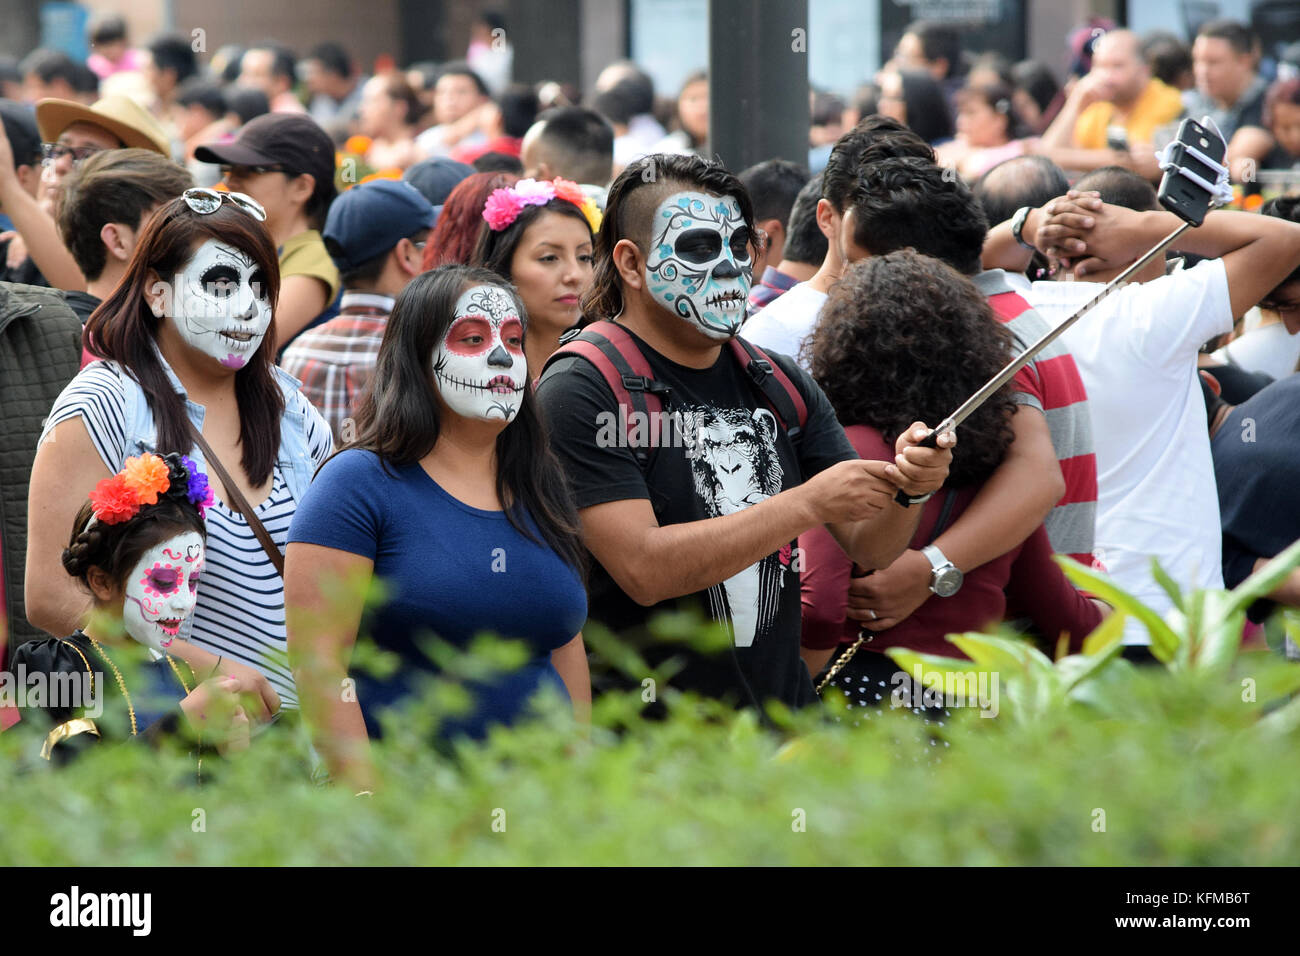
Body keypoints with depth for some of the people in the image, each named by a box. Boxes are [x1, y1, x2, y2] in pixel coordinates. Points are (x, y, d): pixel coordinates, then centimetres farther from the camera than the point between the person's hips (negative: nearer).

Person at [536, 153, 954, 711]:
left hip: (780, 720, 5)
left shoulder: (779, 384, 11)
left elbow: (869, 548, 9)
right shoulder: (583, 388, -9)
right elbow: (644, 569, -19)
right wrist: (808, 503, -20)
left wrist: (905, 488, -13)